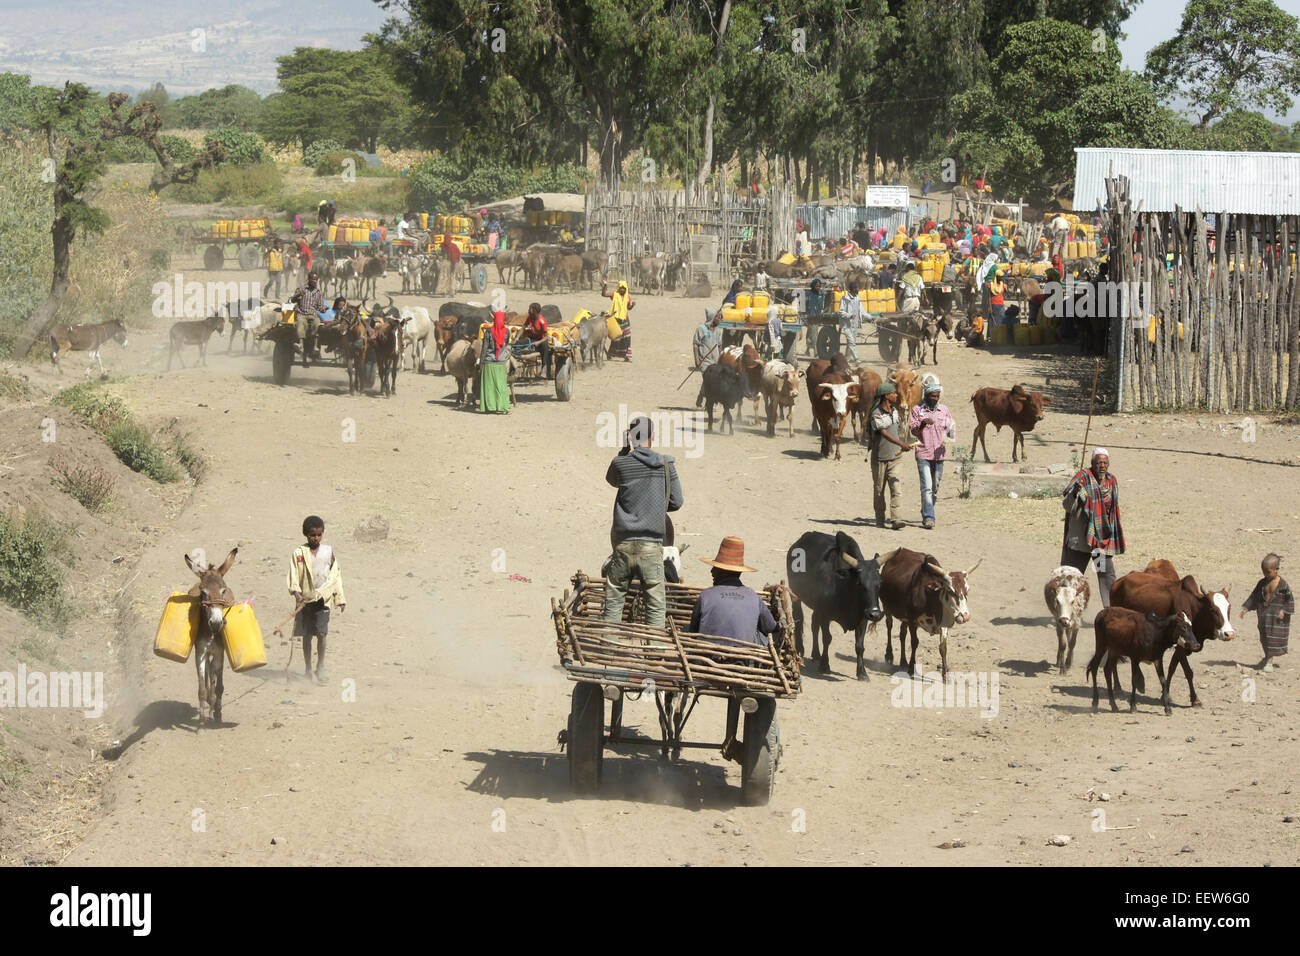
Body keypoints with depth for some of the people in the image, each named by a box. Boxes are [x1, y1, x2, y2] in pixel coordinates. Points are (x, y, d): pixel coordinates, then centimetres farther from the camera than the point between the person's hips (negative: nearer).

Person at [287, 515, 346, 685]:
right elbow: (294, 575, -5)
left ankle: (320, 666, 3)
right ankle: (308, 669, 15)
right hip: (305, 599, 0)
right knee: (307, 635, 6)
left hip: (323, 599, 0)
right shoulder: (299, 553, 0)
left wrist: (340, 599, 12)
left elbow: (335, 576, 11)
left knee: (321, 633, -9)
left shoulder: (329, 552, 5)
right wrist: (296, 592, -22)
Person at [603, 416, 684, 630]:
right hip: (651, 545, -1)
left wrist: (626, 449, 13)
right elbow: (676, 502, 4)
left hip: (623, 543, 1)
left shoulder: (620, 463, -4)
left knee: (614, 598, 12)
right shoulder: (666, 464, -3)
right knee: (656, 603, 3)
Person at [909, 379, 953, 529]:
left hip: (939, 454, 4)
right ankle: (928, 517, -16)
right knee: (926, 487, -13)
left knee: (935, 487, 11)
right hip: (923, 454, -4)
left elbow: (952, 426, 7)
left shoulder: (944, 410, 10)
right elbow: (912, 429, -4)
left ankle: (925, 512, 28)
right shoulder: (917, 410, 2)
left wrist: (951, 433, -16)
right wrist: (922, 423, -23)